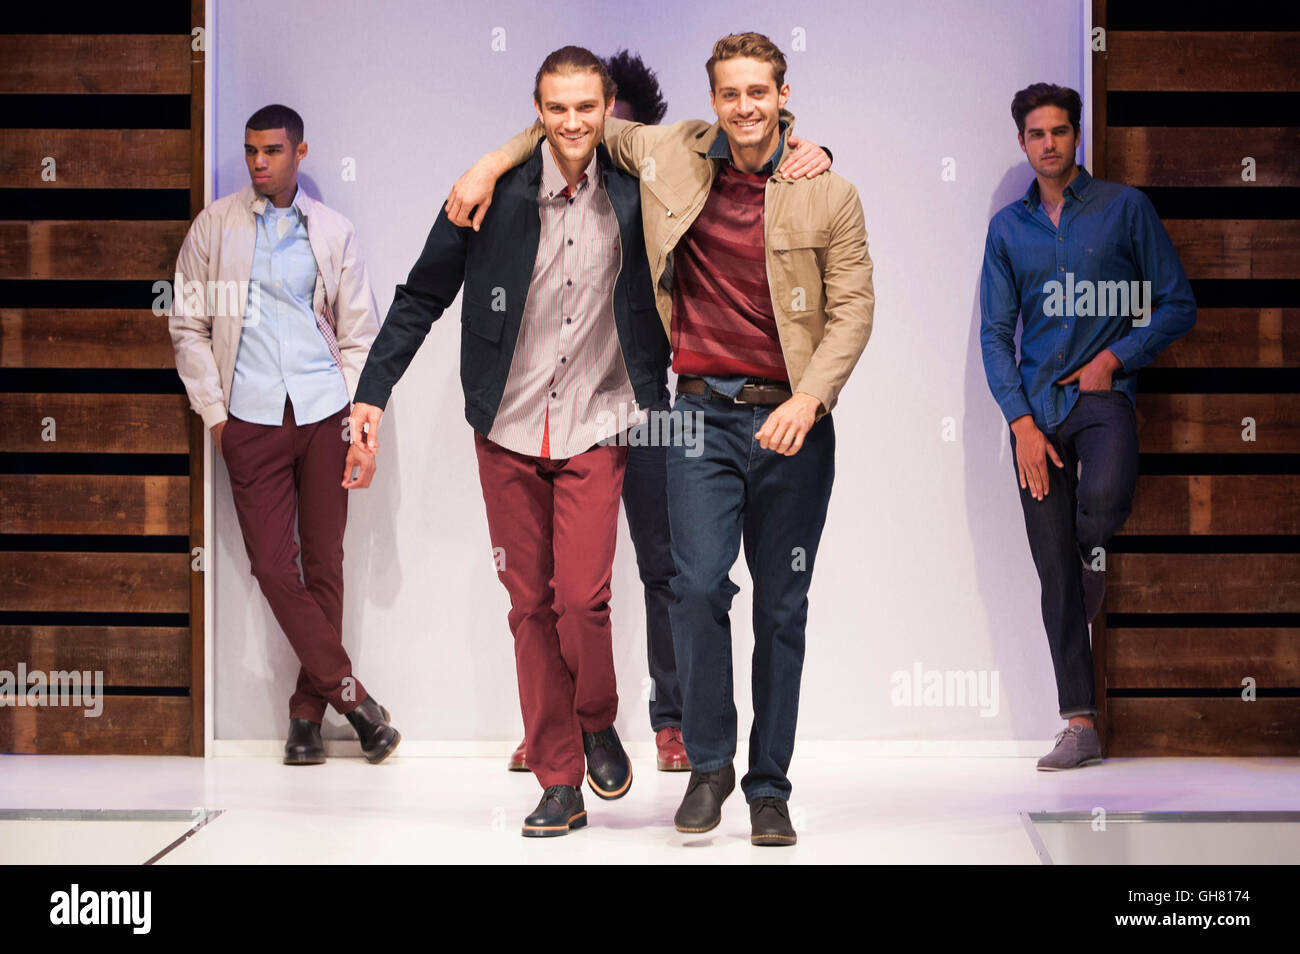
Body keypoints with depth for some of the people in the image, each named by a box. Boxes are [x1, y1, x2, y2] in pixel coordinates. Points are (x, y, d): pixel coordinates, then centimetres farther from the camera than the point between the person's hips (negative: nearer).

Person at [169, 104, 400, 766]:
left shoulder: (332, 233, 8)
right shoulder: (215, 227, 8)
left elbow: (360, 336, 9)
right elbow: (188, 324, 10)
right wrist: (214, 412, 1)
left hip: (324, 414, 0)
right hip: (252, 419, 0)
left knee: (324, 562, 2)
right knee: (273, 564, -7)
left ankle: (308, 712, 11)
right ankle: (351, 695, 0)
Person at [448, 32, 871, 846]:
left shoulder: (830, 195, -1)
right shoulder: (672, 156, 4)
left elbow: (853, 307, -2)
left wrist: (810, 397, -16)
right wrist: (494, 163, 10)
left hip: (792, 421, 0)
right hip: (703, 413, 1)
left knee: (783, 609, 5)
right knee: (699, 585, -12)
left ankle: (769, 788, 16)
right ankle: (708, 764, 7)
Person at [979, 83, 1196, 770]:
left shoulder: (1124, 208, 4)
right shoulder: (1008, 228, 11)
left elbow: (1178, 306, 5)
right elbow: (995, 334, 8)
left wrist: (1115, 357, -9)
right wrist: (1022, 423, -5)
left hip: (1104, 393, -2)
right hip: (1034, 407, 3)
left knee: (1102, 500, -34)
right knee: (1054, 574, -1)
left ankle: (1094, 555, 3)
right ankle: (1080, 725, 3)